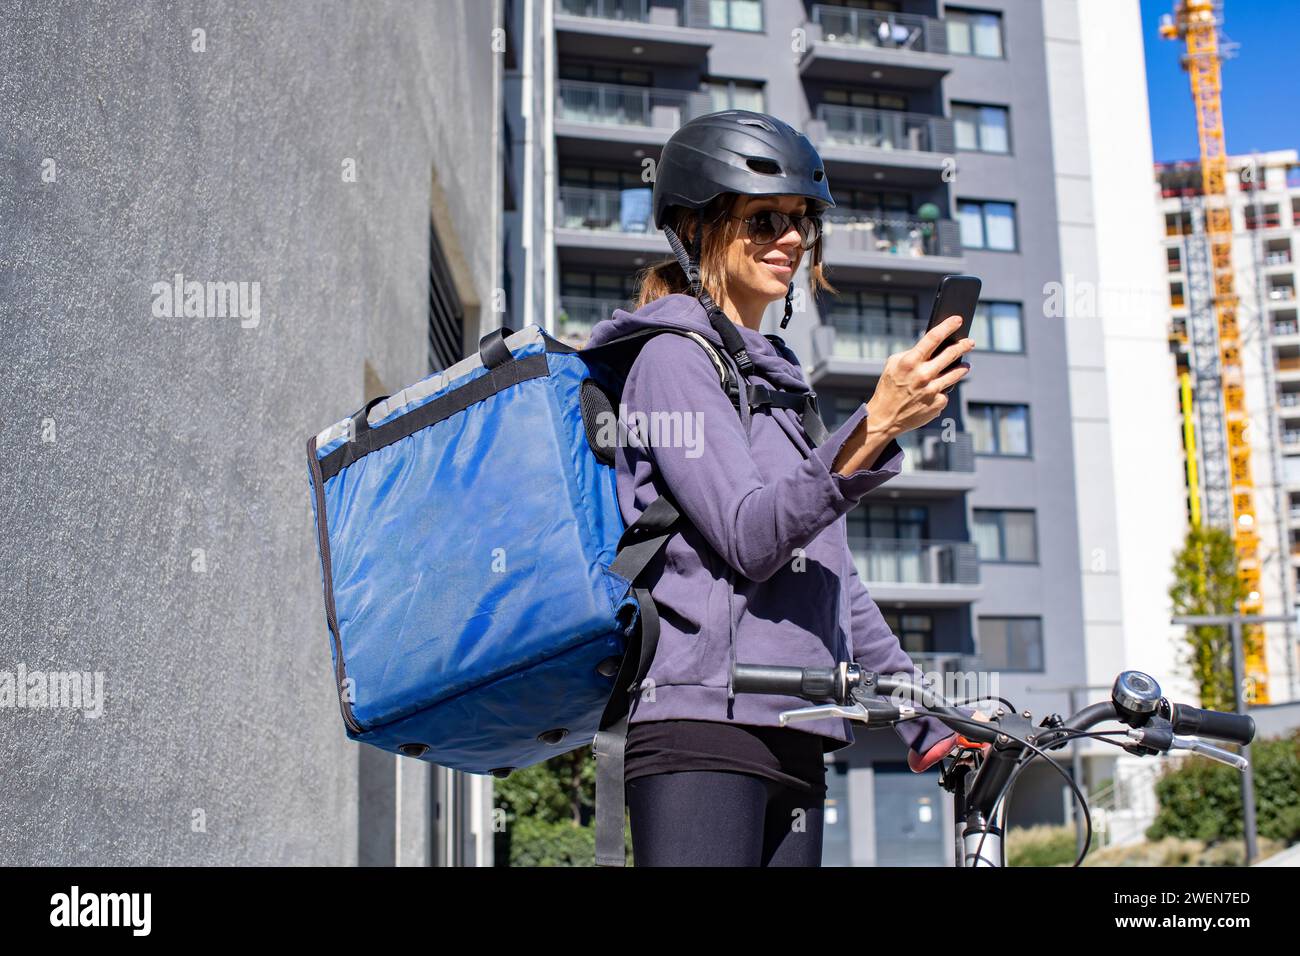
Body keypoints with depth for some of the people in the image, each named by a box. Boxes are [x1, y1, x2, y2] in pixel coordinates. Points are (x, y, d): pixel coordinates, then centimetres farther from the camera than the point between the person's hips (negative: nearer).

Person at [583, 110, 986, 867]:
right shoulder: (674, 357, -2)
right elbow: (748, 538, -16)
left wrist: (930, 722, 17)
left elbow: (833, 580, 21)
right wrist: (875, 428, -26)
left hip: (792, 741, 8)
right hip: (703, 723, -8)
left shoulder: (778, 378, 22)